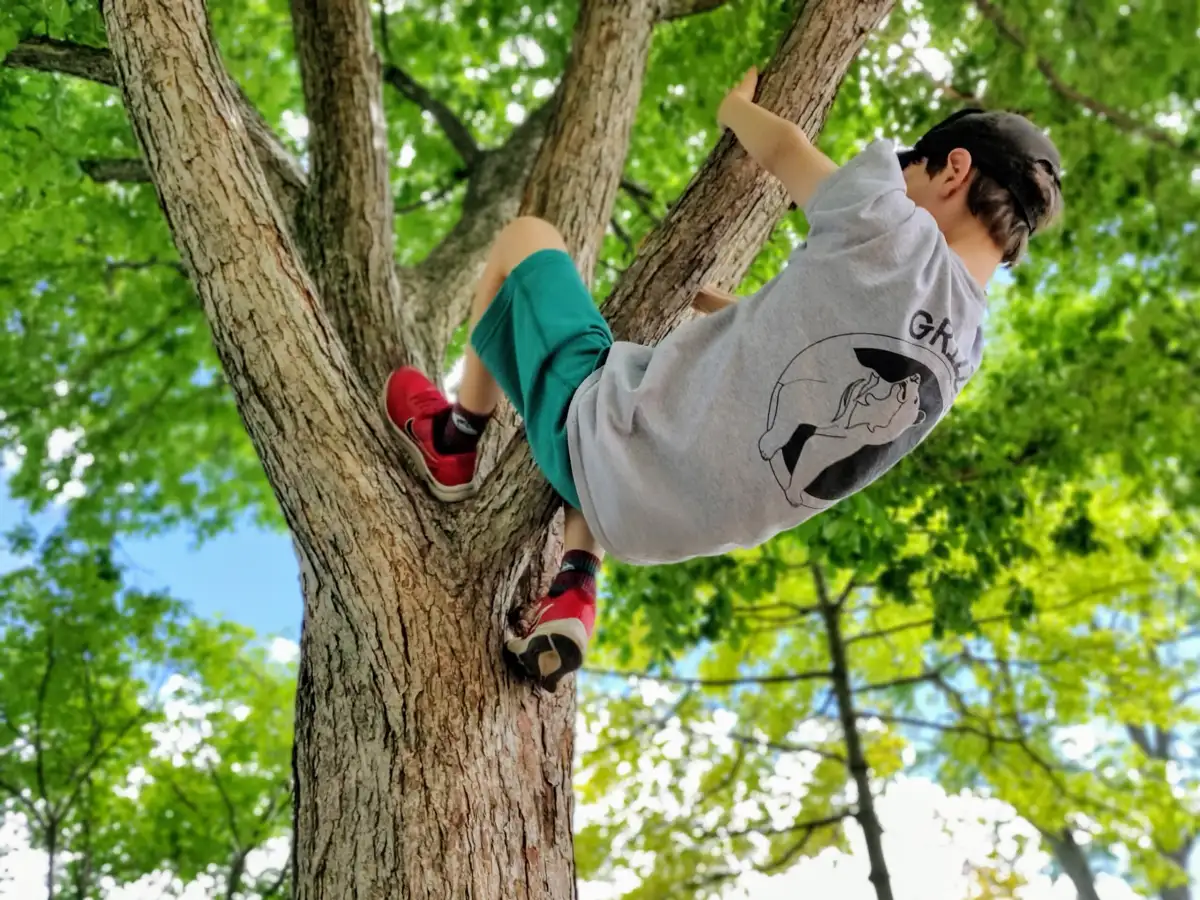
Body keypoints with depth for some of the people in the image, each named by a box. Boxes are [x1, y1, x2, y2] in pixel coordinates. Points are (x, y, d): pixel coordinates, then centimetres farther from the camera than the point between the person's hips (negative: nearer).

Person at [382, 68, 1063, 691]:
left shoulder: (895, 233, -19)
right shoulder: (964, 351, 2)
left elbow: (783, 149, -2)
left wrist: (738, 106, 21)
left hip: (609, 451, -6)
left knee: (526, 237, 14)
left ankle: (454, 443, 27)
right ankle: (573, 596, 18)